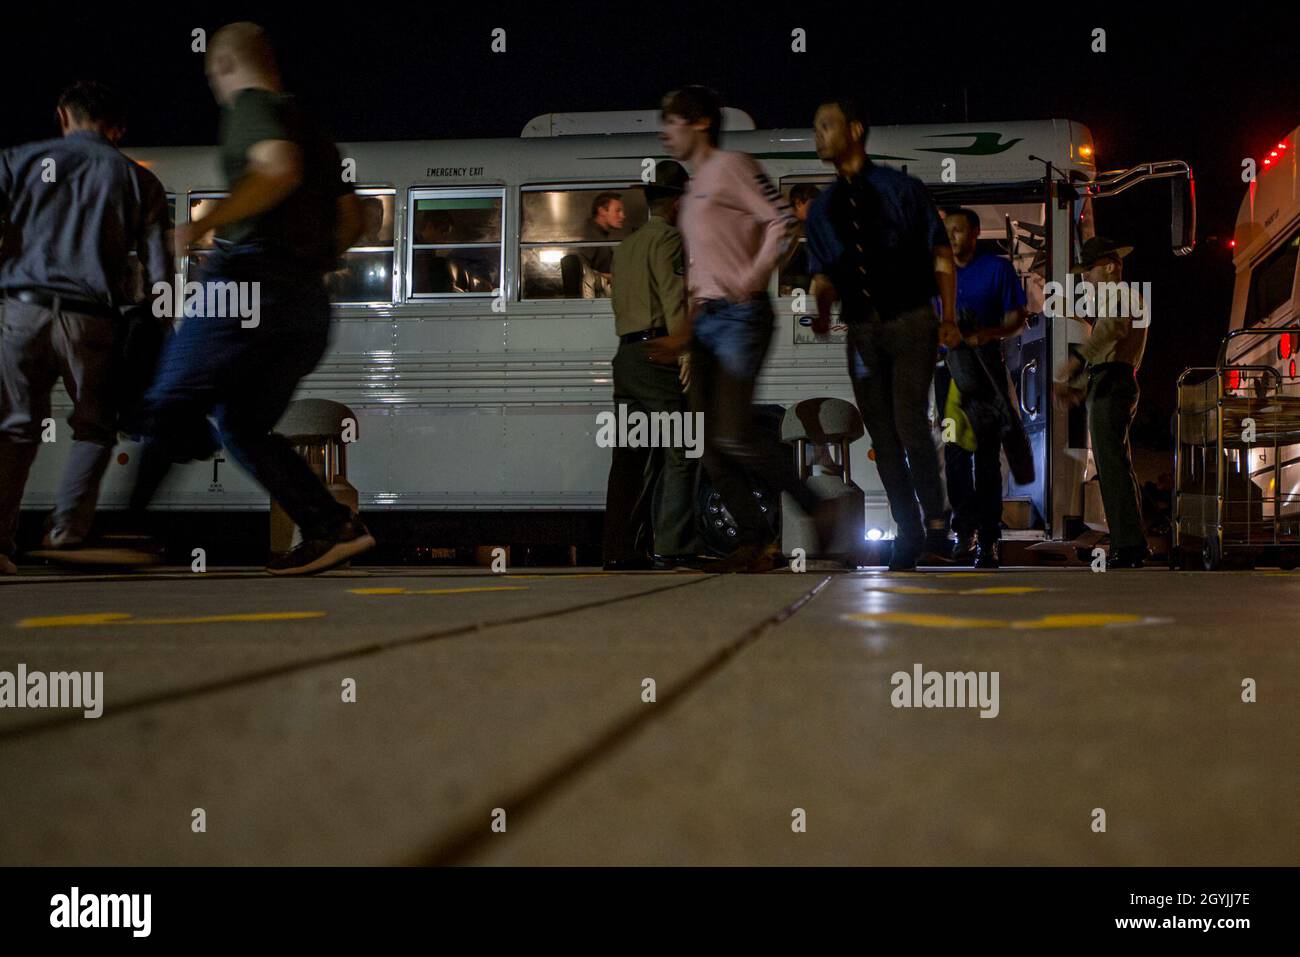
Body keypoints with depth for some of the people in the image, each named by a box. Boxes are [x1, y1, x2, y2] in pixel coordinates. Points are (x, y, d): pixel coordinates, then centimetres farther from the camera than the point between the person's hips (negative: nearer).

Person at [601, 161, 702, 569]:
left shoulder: (626, 246, 21)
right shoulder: (668, 239, -5)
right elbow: (676, 303, -15)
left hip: (626, 355, 8)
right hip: (657, 355, -8)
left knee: (631, 457, 6)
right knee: (679, 455, -6)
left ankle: (621, 550, 5)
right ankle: (672, 547, -10)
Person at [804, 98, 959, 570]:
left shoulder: (901, 189, 3)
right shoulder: (822, 208, 13)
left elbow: (941, 255, 3)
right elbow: (823, 275, 13)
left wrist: (948, 318, -6)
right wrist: (822, 315, -7)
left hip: (911, 323, -4)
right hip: (861, 331, 4)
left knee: (910, 424, -18)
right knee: (883, 439, 4)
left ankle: (936, 522, -5)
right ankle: (908, 533, 12)